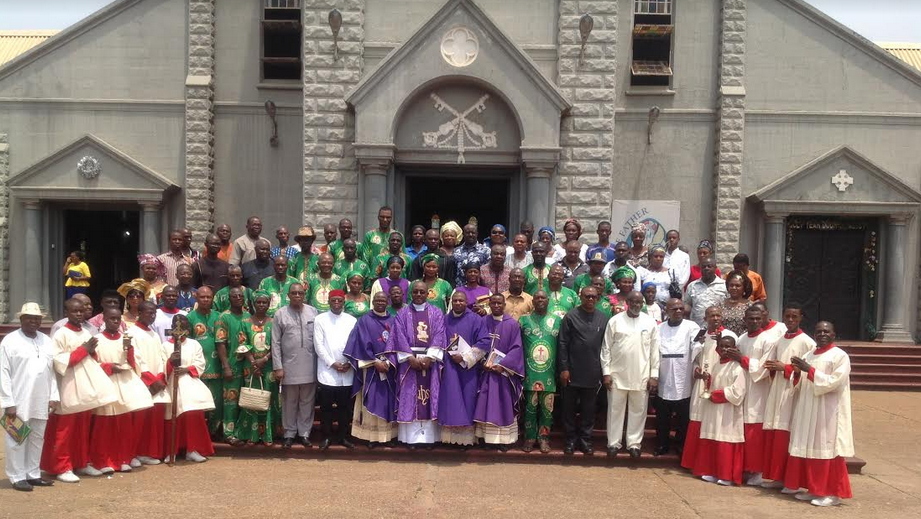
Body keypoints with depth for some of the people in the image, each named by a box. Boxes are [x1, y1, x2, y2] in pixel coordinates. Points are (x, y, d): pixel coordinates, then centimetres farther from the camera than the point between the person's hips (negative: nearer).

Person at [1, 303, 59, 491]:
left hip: (41, 401, 5)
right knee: (17, 440, 3)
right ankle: (17, 477, 12)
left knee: (37, 439, 12)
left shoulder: (47, 341, 11)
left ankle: (33, 474, 23)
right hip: (19, 401, -5)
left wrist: (53, 396, 5)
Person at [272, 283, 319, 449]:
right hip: (289, 366, -1)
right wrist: (278, 367, -5)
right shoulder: (280, 314, 0)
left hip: (309, 366, 1)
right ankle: (289, 433, 21)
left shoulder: (313, 311, 3)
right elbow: (276, 343, -1)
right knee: (289, 402, 9)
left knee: (307, 401, 8)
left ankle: (304, 433, 19)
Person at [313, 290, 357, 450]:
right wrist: (332, 363, -10)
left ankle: (343, 436, 19)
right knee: (326, 406, 4)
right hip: (327, 372, -2)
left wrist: (349, 363, -8)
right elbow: (318, 345, -4)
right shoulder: (320, 319, 1)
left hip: (347, 373, 2)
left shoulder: (352, 320, 7)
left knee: (345, 406, 8)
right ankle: (327, 436, 15)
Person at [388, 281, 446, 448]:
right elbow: (400, 337, -3)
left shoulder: (437, 313, 8)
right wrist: (411, 357, -15)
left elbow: (439, 336, -3)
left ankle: (429, 436, 4)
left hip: (430, 360, 0)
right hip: (409, 360, 0)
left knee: (430, 397, 0)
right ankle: (411, 437, 2)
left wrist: (429, 357, -15)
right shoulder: (402, 314, 7)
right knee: (410, 398, -2)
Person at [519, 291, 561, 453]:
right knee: (530, 405, 4)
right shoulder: (523, 320, 4)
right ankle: (530, 437, 16)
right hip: (530, 371, -1)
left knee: (547, 406, 6)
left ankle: (543, 437, 19)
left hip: (549, 372, 1)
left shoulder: (557, 320, 7)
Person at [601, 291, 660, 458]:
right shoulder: (615, 321, -1)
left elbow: (654, 350, 3)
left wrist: (654, 375, -1)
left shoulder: (650, 322, 2)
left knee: (638, 411, 8)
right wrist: (606, 373, -5)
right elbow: (606, 348, 0)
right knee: (615, 410, 7)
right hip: (617, 375, -1)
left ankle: (634, 443, 19)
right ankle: (613, 443, 17)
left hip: (641, 376, 1)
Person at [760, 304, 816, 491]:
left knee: (789, 436, -6)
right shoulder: (779, 341, 15)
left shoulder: (807, 342, -5)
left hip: (793, 393, -6)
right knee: (773, 435, 6)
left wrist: (784, 368, -15)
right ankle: (777, 477, 14)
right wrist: (772, 368, 2)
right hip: (777, 392, 6)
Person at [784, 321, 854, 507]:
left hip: (828, 412, -6)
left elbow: (833, 382, -17)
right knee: (809, 450, 8)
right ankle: (814, 488, 18)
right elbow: (800, 385, 14)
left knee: (827, 451, -4)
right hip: (807, 411, 7)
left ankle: (833, 493, 5)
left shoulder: (840, 356, -6)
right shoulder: (808, 355, 14)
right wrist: (798, 372, -6)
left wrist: (810, 370, -20)